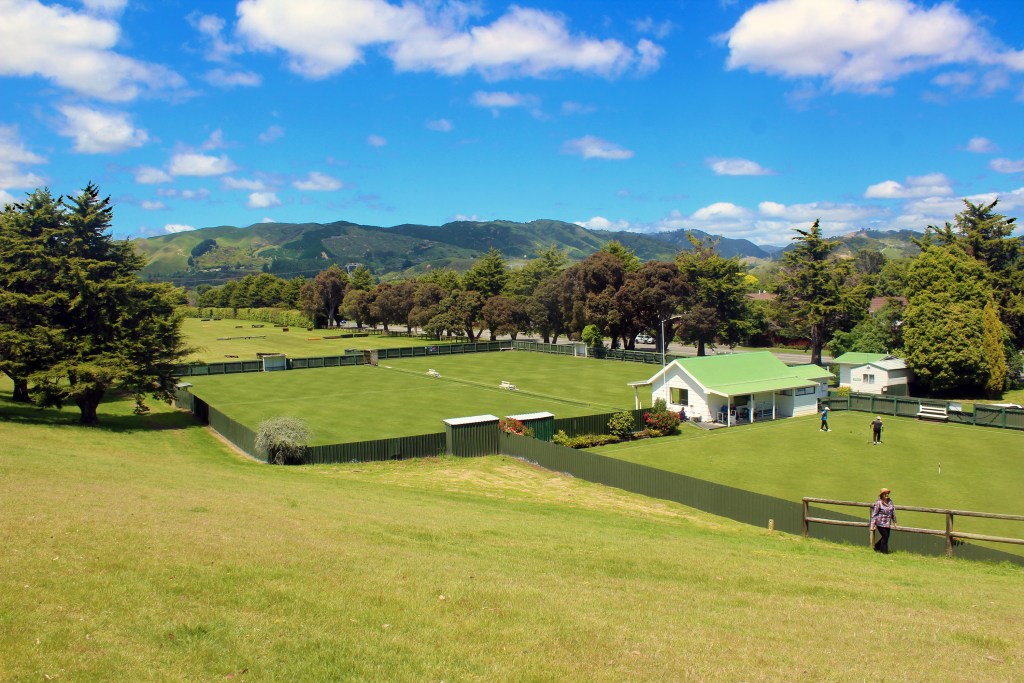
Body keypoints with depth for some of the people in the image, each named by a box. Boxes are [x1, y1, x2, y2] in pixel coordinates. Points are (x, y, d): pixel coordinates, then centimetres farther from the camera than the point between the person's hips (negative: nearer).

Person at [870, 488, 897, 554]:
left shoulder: (890, 502, 5)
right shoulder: (878, 503, -12)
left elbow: (893, 512, 15)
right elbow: (874, 514, -10)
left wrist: (894, 522, 17)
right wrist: (873, 525, -11)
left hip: (887, 523, 6)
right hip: (880, 523, -6)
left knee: (886, 536, 10)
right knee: (885, 536, -6)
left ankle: (877, 547, 30)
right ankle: (884, 551, 10)